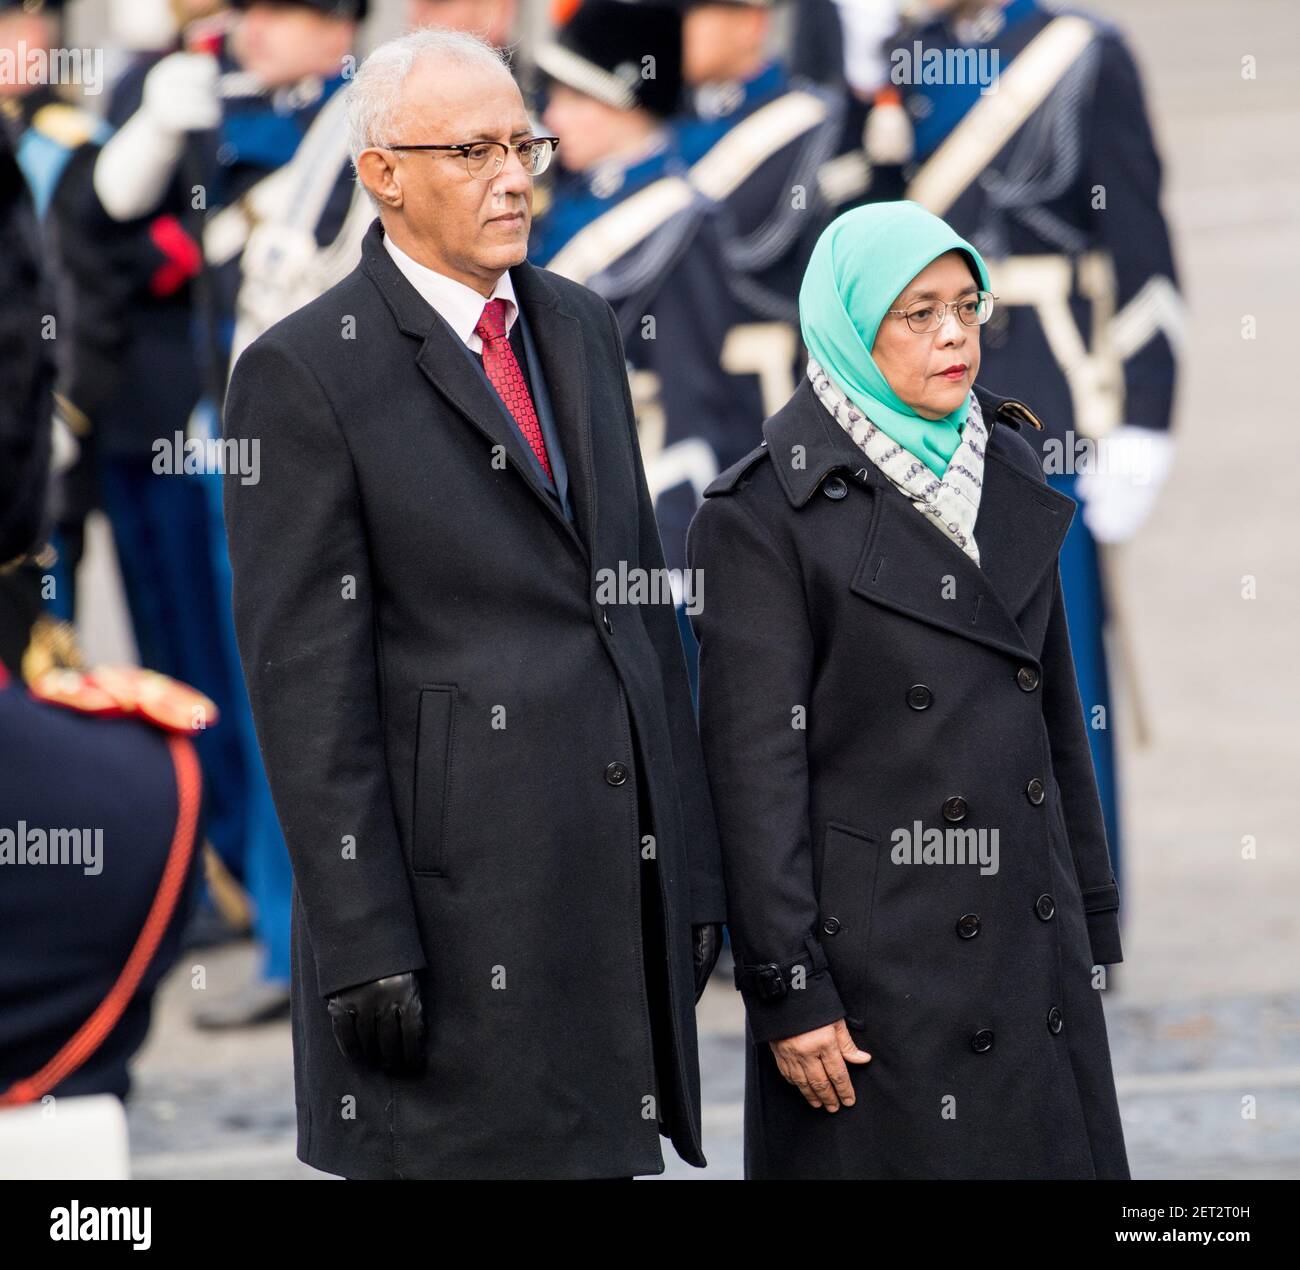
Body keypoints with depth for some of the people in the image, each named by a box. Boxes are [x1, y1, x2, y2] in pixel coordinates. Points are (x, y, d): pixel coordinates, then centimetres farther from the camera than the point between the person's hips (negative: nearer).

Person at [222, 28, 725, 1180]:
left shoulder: (580, 329, 14)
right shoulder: (306, 374, -8)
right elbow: (307, 681, -11)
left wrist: (692, 868, 14)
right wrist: (362, 946, -16)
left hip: (622, 880, 7)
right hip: (457, 896, -6)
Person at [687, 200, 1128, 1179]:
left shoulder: (1005, 467, 10)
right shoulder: (770, 511, -9)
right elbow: (755, 763, -11)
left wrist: (1090, 915, 14)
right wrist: (788, 989, -14)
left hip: (1031, 940, 6)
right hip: (875, 944, -6)